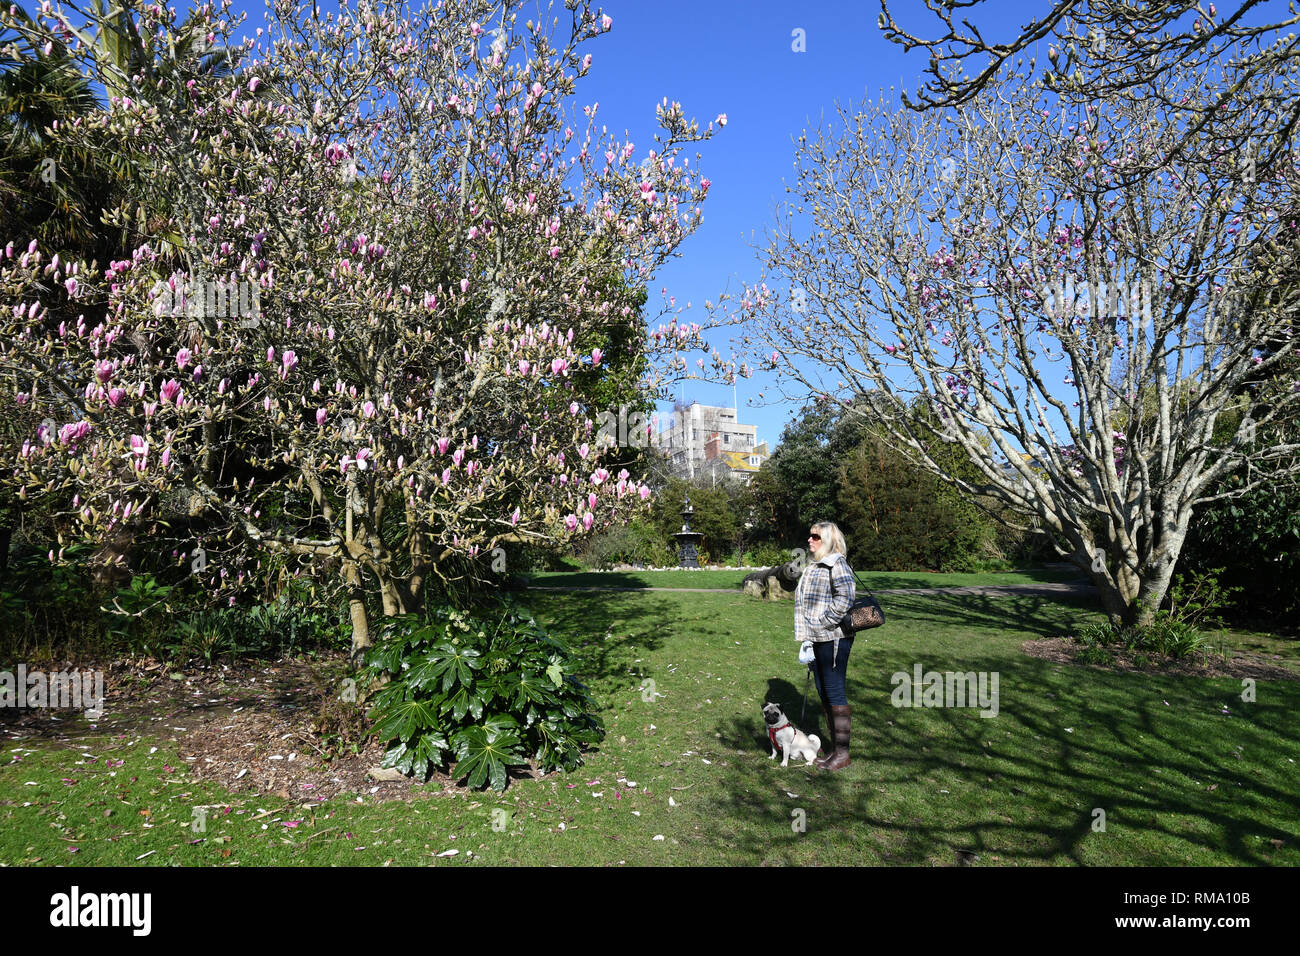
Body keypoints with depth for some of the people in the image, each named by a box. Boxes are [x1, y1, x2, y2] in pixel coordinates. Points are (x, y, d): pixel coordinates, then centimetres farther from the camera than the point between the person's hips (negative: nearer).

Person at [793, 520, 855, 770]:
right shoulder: (814, 566, 17)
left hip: (833, 639, -10)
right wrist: (808, 633, 18)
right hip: (817, 638, 10)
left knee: (834, 691, -4)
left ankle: (842, 753, 4)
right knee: (823, 692, 14)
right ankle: (834, 747, 25)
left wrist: (824, 623, -19)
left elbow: (845, 598, -24)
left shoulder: (837, 565, -12)